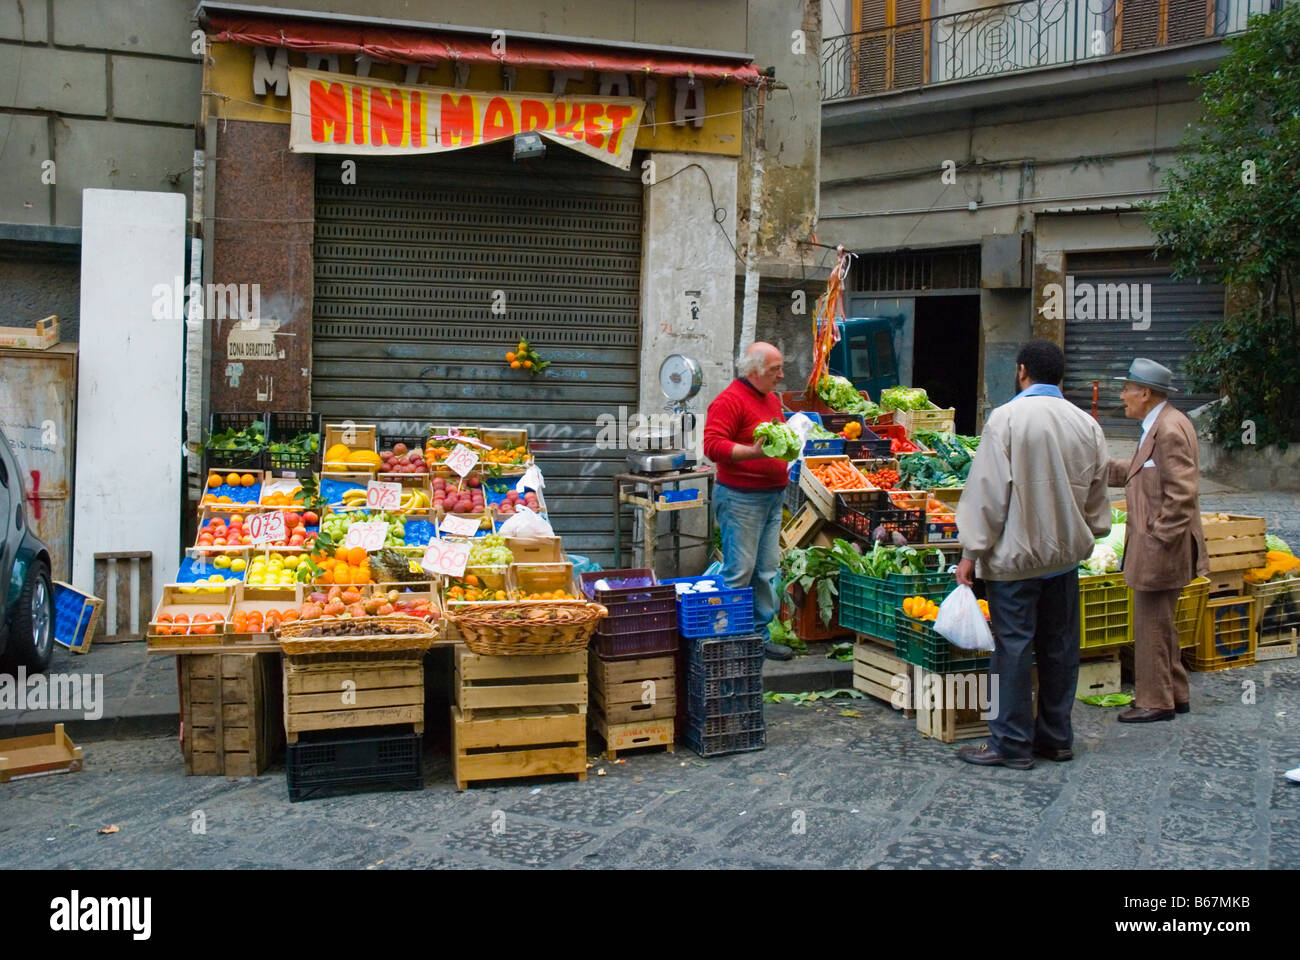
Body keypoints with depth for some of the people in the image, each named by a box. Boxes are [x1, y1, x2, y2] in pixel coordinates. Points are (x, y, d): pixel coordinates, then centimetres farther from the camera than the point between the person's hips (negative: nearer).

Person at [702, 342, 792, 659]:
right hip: (742, 498, -9)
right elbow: (713, 445, -21)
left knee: (767, 570, 11)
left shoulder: (772, 399, 17)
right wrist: (754, 452, -28)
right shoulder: (729, 401, -12)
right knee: (740, 571, -5)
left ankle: (760, 634, 19)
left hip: (773, 497, 9)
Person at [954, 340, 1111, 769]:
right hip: (1066, 555, 6)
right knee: (1059, 647, 13)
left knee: (1013, 648, 0)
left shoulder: (1006, 418, -12)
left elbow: (989, 491, -13)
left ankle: (1011, 744, 5)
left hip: (1015, 556, -6)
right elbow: (1096, 495, 14)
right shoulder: (1086, 424, 5)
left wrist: (972, 552, -8)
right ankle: (1056, 737, 23)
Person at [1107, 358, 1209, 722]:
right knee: (1159, 623, 19)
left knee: (1152, 625, -1)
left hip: (1160, 548, -11)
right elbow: (1137, 472, 18)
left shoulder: (1170, 430, -20)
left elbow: (1181, 494, -23)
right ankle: (1174, 694, 30)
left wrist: (1158, 537, -21)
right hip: (1156, 546, 11)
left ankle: (1155, 702, 10)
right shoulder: (1159, 425, 12)